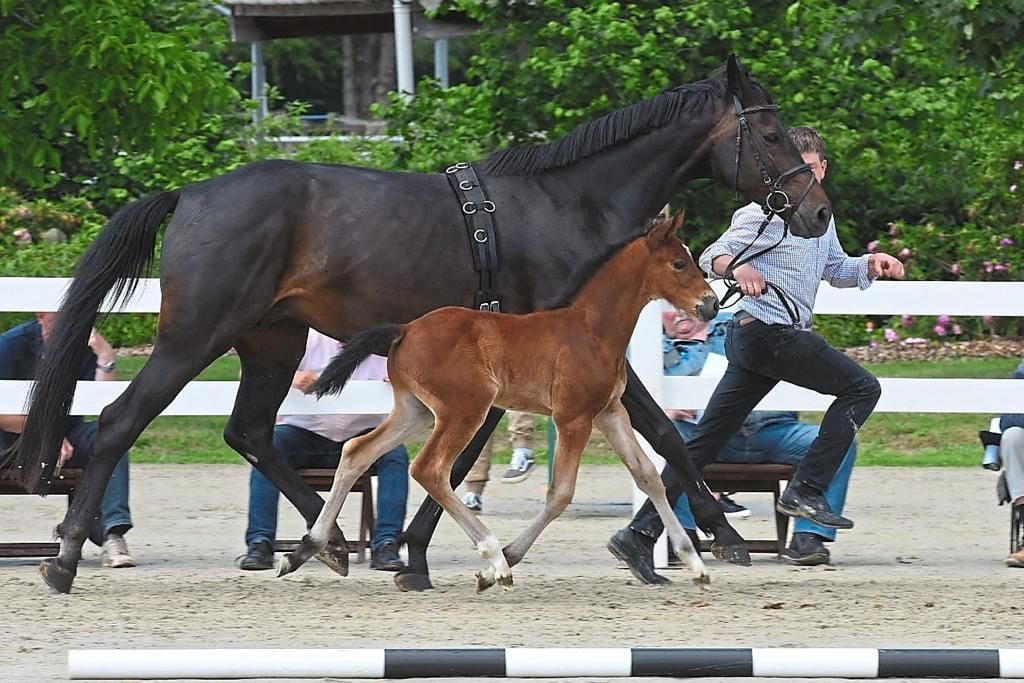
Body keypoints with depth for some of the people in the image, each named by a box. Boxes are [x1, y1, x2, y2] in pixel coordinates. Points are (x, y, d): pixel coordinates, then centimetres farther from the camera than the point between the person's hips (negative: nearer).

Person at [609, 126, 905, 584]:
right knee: (861, 387, -4)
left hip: (752, 340, 9)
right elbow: (712, 257, -11)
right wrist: (736, 267, -33)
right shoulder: (767, 214, -8)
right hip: (768, 332, -9)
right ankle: (806, 490, -9)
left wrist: (871, 265, 13)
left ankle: (640, 535, 2)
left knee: (706, 441, 5)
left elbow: (836, 270, 32)